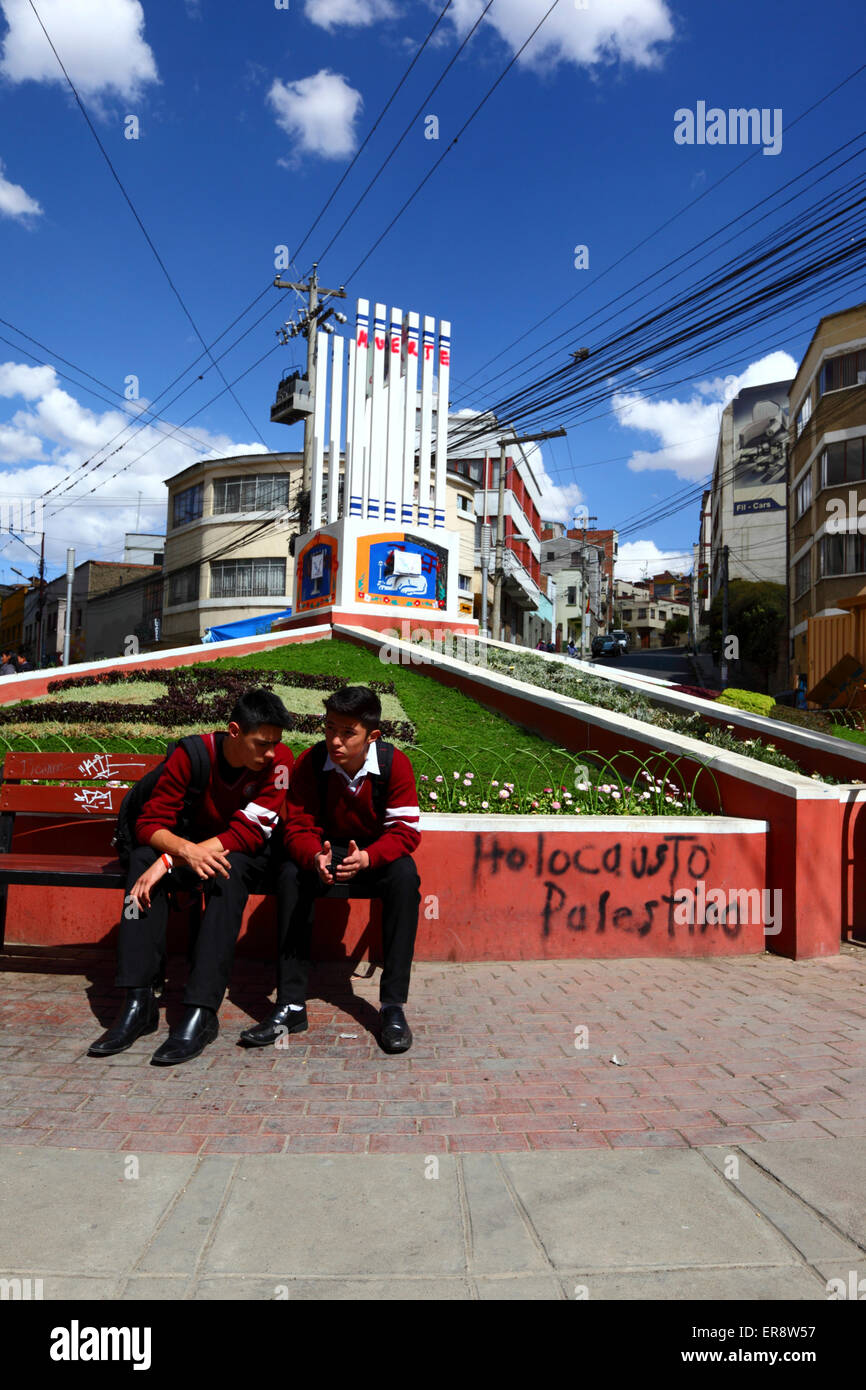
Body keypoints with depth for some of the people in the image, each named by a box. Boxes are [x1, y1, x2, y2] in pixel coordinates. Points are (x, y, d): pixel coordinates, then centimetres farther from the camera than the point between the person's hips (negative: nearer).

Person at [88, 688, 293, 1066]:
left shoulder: (279, 761, -20)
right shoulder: (193, 753, -15)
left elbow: (248, 833, -26)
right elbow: (149, 822, -17)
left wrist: (169, 861, -32)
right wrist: (184, 850, -40)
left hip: (249, 855, -2)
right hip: (194, 846, 3)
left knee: (226, 871, -36)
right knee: (142, 859, -25)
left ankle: (201, 1012, -38)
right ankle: (138, 1003, -27)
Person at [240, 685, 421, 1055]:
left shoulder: (395, 763, -18)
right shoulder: (310, 762, -15)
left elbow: (405, 830, -20)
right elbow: (298, 827, -15)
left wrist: (367, 857, -40)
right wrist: (316, 858, -39)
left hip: (377, 855, -1)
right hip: (327, 850, 1)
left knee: (405, 874, -33)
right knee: (291, 874, -29)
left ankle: (393, 1005, -29)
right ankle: (291, 1005, -25)